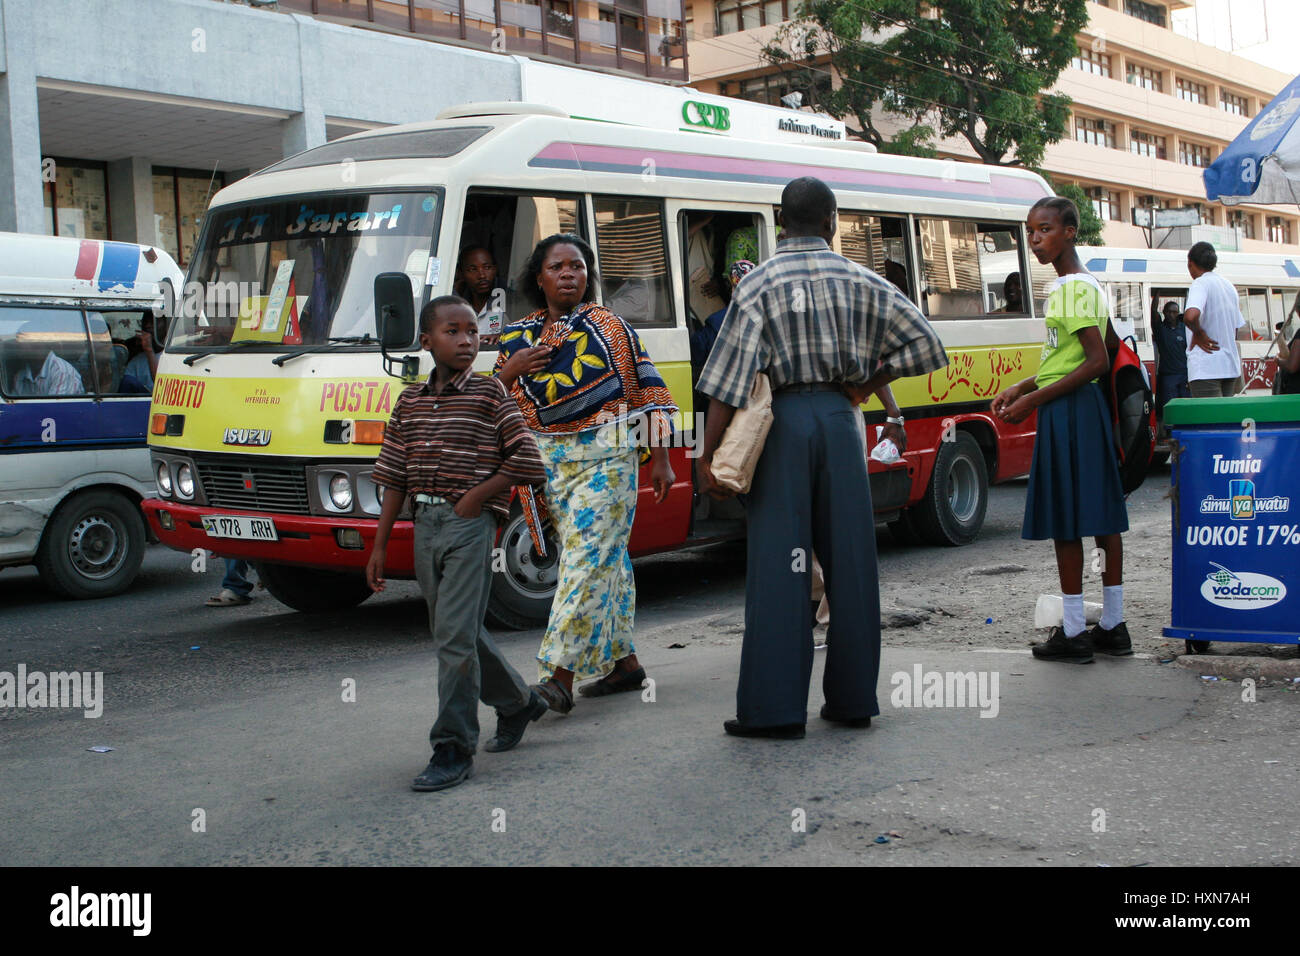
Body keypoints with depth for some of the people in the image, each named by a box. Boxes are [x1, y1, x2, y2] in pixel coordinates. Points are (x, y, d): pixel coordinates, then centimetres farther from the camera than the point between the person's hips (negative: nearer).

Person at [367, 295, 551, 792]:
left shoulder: (489, 393, -4)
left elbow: (528, 461, -6)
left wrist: (477, 495, -11)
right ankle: (517, 703, 37)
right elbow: (395, 478, 12)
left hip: (470, 523, -6)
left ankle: (453, 748, -4)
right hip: (425, 525, 6)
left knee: (454, 635, -11)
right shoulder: (410, 401, 10)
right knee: (462, 634, 16)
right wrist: (380, 546, 9)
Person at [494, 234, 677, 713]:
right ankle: (624, 663, 21)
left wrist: (661, 459, -2)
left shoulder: (609, 327, 2)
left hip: (605, 458, -4)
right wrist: (509, 371, -8)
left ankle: (559, 677, -17)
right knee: (605, 562, 11)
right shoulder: (517, 337, 10)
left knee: (586, 559, -13)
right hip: (549, 462, 4)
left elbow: (649, 390, 2)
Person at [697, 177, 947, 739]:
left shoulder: (760, 284, -4)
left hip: (783, 420, -3)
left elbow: (729, 380, -10)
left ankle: (774, 708, -2)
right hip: (839, 418, 3)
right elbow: (925, 344, 5)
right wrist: (867, 386, 11)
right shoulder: (860, 282, 6)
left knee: (778, 562, -2)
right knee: (850, 560, 8)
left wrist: (708, 454, -8)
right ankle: (852, 699, 15)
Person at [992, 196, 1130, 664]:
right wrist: (1022, 388, 17)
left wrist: (1032, 400, -19)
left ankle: (1073, 633, 1)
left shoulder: (1073, 287, -14)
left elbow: (1097, 361, -20)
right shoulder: (1070, 284, 16)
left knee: (1064, 520, -5)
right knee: (1100, 515, 11)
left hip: (1068, 411, -10)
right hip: (1084, 408, 10)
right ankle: (1113, 626, 17)